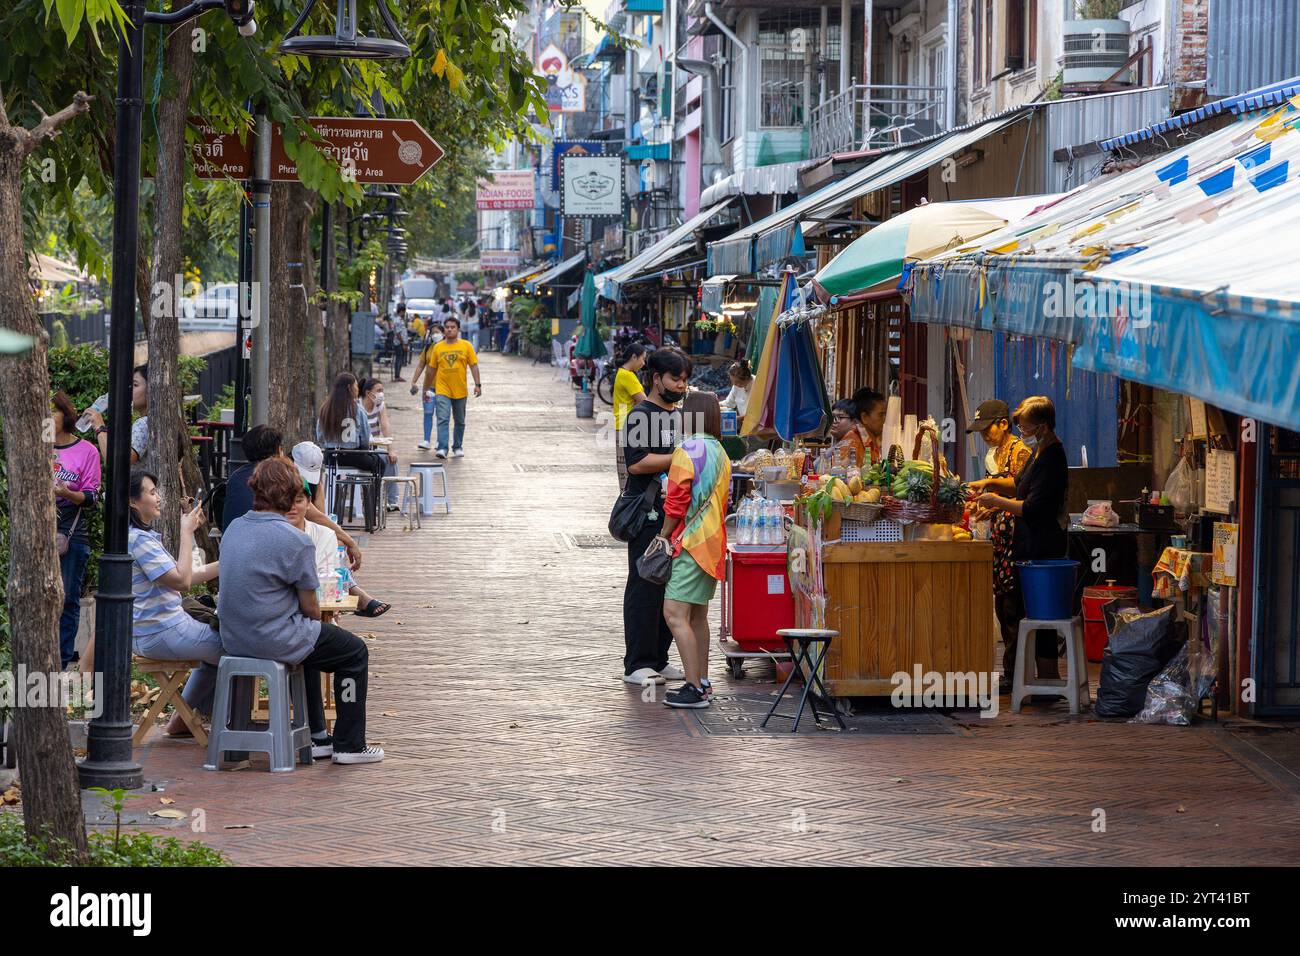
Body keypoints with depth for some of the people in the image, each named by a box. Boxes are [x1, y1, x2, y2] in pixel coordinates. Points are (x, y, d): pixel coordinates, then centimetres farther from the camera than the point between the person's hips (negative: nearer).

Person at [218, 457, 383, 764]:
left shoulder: (234, 529, 4)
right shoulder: (296, 541, -19)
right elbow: (310, 607, -12)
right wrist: (316, 625, 12)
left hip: (234, 640, 8)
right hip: (273, 640, -8)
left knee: (309, 644, 36)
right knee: (355, 652, 14)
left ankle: (315, 736, 40)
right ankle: (349, 745, 17)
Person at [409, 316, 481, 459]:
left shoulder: (466, 346, 0)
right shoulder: (438, 348, 3)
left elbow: (473, 366, 1)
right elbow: (431, 369, 9)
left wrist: (477, 384, -8)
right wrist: (427, 389, 12)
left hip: (460, 391, 1)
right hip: (442, 390, -1)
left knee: (460, 421, 13)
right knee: (443, 419, -14)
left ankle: (457, 447, 28)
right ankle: (442, 449, -20)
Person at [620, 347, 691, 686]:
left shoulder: (680, 416, 19)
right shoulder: (641, 416, -7)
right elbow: (636, 464, -19)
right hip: (648, 516, -8)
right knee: (645, 588, -6)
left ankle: (658, 659, 16)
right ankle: (637, 664, -3)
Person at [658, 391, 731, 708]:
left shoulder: (687, 451, -13)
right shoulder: (720, 454, 13)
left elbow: (676, 503, -15)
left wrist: (664, 535, -2)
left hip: (690, 541, -9)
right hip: (713, 544, 9)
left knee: (675, 614, -11)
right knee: (697, 616, 18)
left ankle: (694, 688, -16)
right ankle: (702, 682, 23)